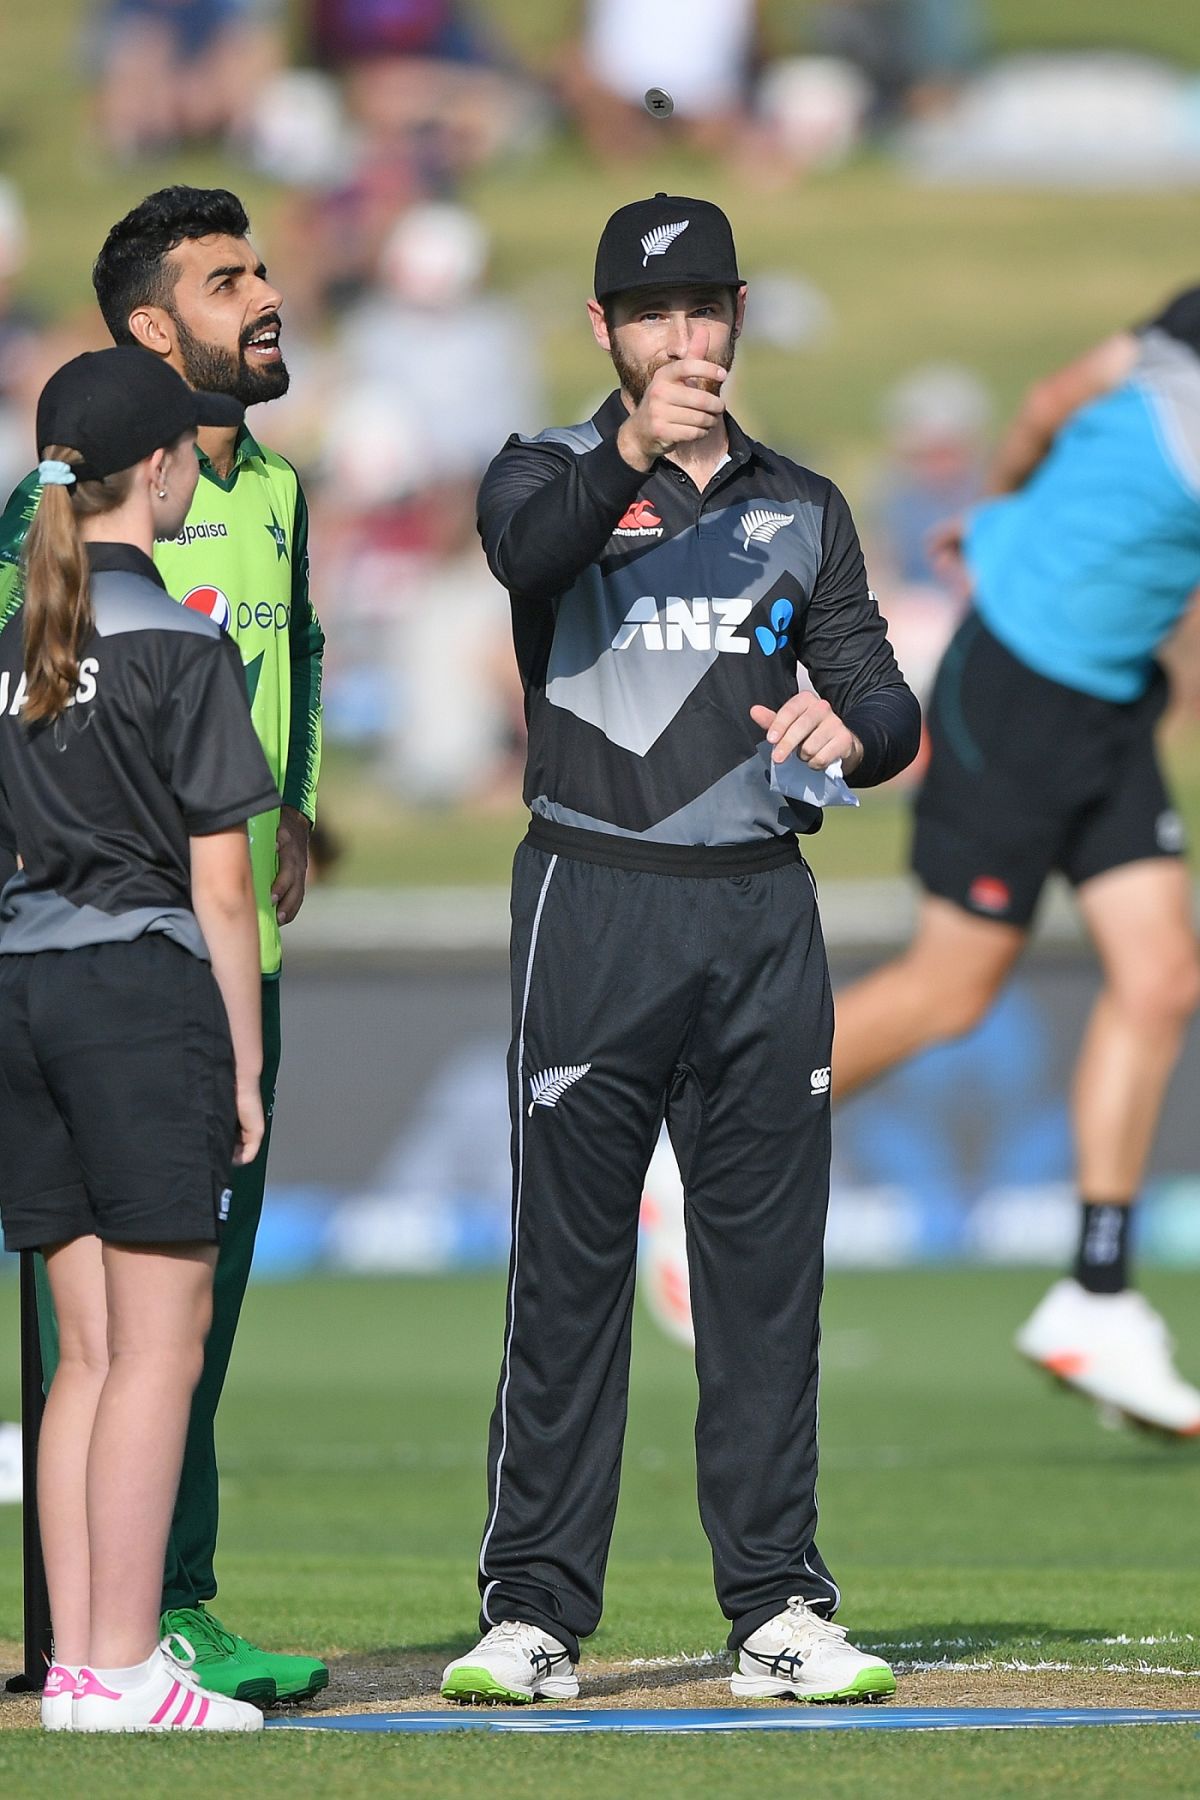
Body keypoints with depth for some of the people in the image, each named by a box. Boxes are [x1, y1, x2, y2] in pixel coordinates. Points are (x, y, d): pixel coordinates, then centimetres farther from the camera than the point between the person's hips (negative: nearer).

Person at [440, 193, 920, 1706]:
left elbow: (887, 703, 8)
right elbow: (525, 549, -20)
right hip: (597, 903, -3)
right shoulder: (551, 473, 6)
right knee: (567, 1263, -3)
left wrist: (849, 727, -16)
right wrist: (630, 454, -39)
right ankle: (533, 1612, -1)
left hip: (763, 915, 3)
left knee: (769, 1268, 4)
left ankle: (776, 1611, 8)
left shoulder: (802, 511, 16)